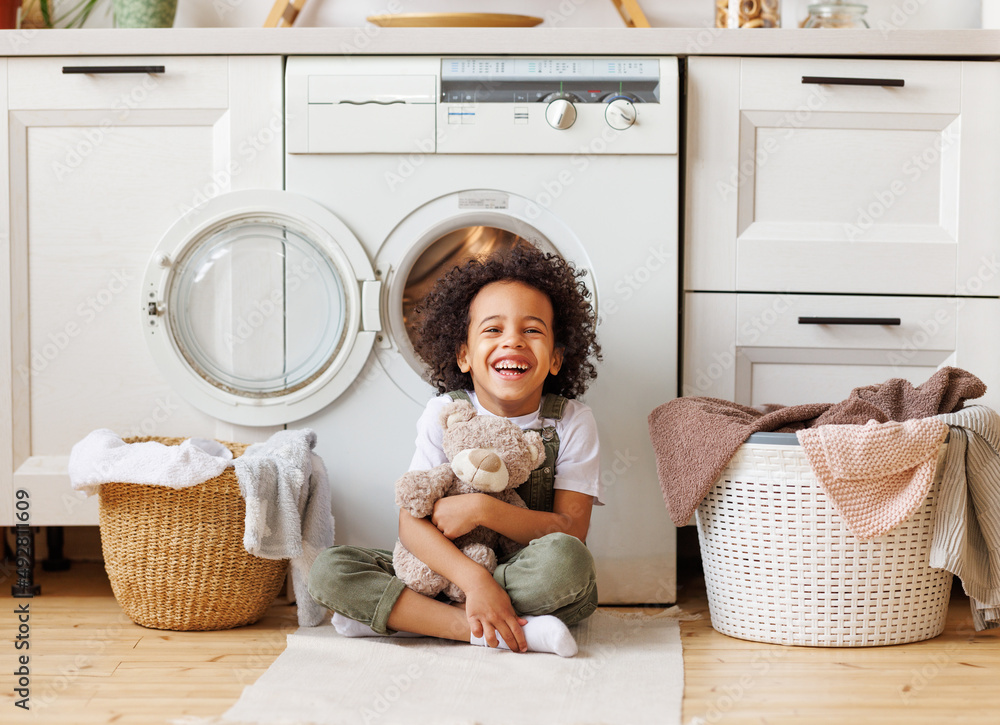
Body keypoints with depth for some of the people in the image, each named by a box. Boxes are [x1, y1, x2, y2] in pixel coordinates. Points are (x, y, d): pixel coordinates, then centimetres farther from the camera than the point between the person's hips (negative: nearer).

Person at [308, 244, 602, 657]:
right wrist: (475, 580, -31)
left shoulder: (572, 423, -4)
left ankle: (388, 612, -24)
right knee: (329, 571, -19)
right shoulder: (444, 413, -2)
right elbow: (412, 523, -12)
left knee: (565, 558, -37)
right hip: (444, 572, 2)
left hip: (533, 581, -1)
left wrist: (483, 510, -26)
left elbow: (572, 531, -14)